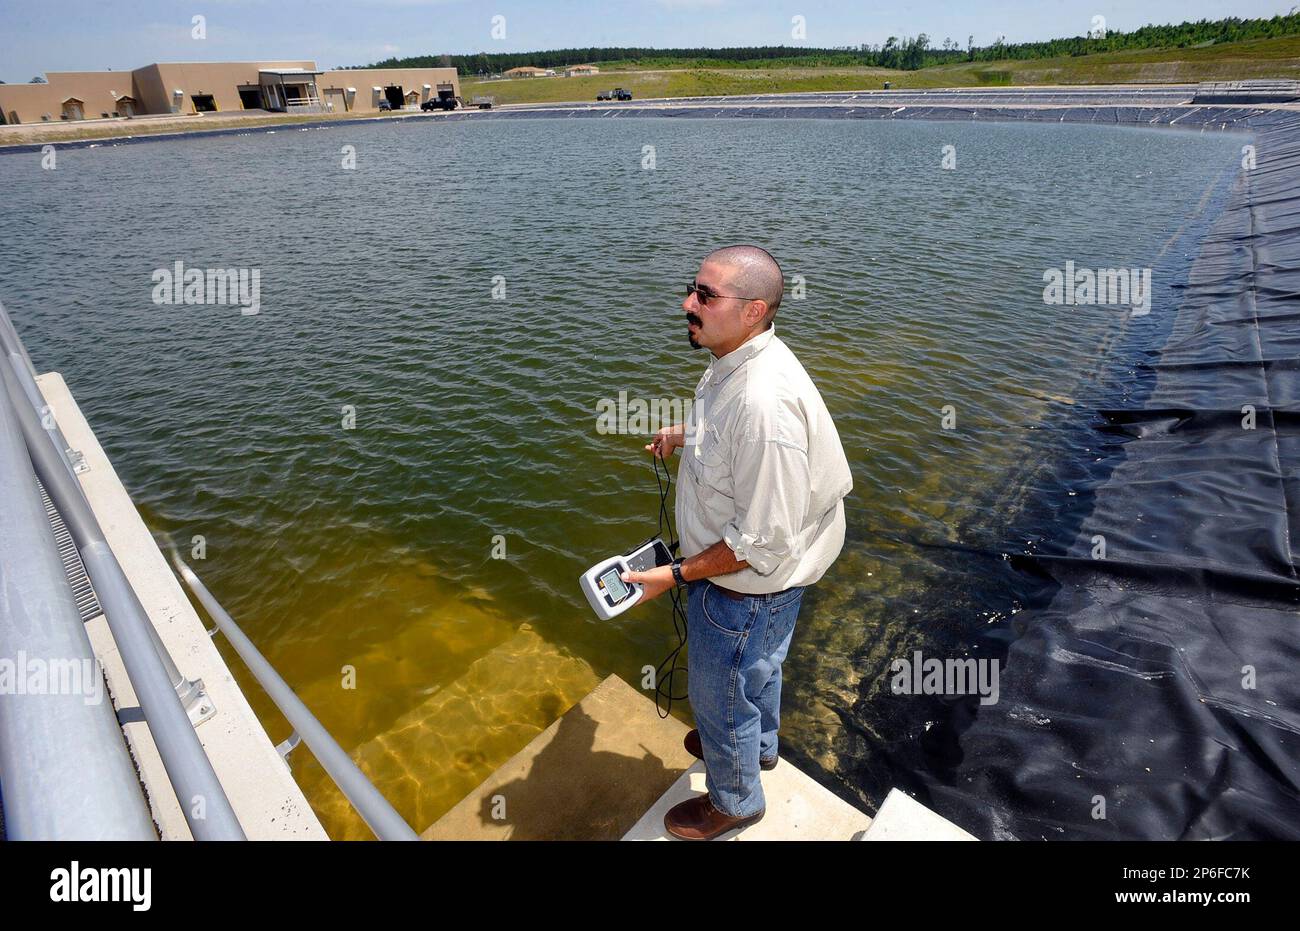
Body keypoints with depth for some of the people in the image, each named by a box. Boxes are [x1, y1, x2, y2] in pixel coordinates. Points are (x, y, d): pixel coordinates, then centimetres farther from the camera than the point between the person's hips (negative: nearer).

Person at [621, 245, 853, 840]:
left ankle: (734, 801, 48)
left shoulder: (763, 404, -38)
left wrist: (676, 574, -23)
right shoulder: (736, 361, -7)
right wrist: (688, 435, 1)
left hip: (744, 586, -9)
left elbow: (762, 541, -32)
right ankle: (758, 743, 64)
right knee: (756, 669, 34)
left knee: (720, 696, 17)